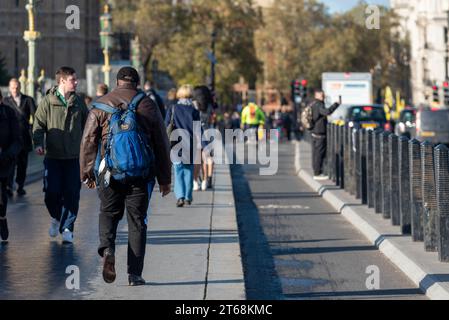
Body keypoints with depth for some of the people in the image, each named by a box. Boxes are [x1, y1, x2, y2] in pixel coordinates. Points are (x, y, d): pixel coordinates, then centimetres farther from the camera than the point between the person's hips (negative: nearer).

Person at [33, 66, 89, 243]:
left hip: (74, 157, 2)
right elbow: (39, 125, -2)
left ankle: (67, 228, 8)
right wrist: (38, 143, -18)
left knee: (72, 194, -1)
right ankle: (56, 218, 24)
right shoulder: (47, 102, -3)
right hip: (53, 156, -2)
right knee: (52, 192, -5)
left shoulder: (79, 101, 7)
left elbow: (87, 125, 15)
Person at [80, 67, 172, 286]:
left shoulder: (100, 105, 4)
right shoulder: (148, 105, 5)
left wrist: (87, 172, 9)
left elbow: (88, 141, 2)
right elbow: (162, 144, 6)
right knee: (137, 221, 5)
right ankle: (135, 274, 3)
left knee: (108, 213, 17)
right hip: (140, 175, 0)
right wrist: (164, 178, 12)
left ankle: (107, 248, -11)